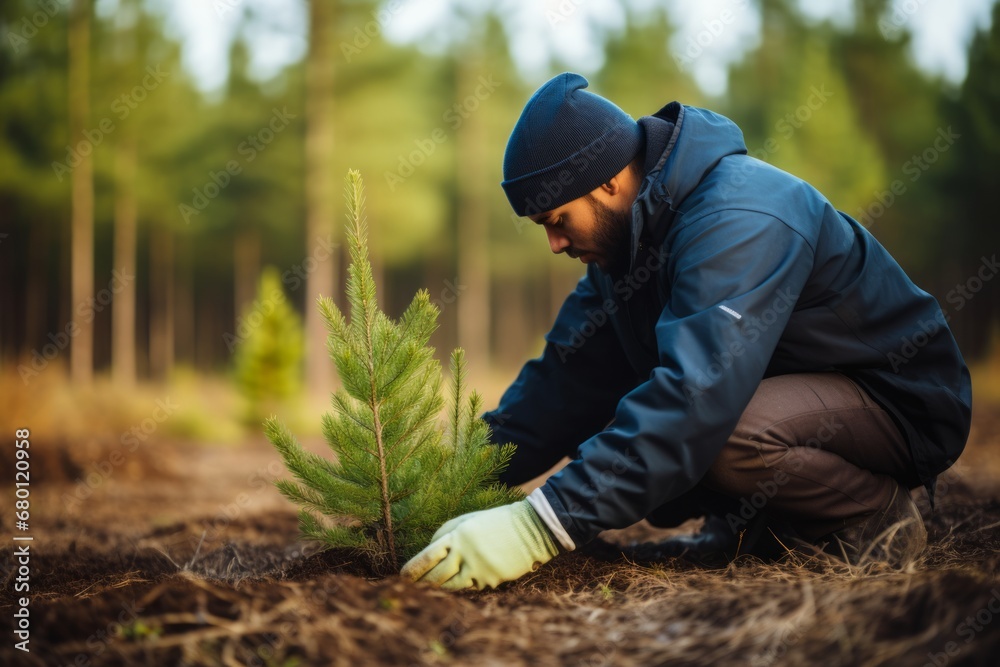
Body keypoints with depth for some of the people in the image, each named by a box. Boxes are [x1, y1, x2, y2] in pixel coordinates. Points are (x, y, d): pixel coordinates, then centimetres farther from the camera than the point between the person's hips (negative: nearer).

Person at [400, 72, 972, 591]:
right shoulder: (630, 231, 0)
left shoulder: (740, 221, -30)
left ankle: (875, 513, -10)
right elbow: (571, 376, 2)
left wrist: (538, 528, -48)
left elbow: (696, 397, -43)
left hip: (899, 400, -8)